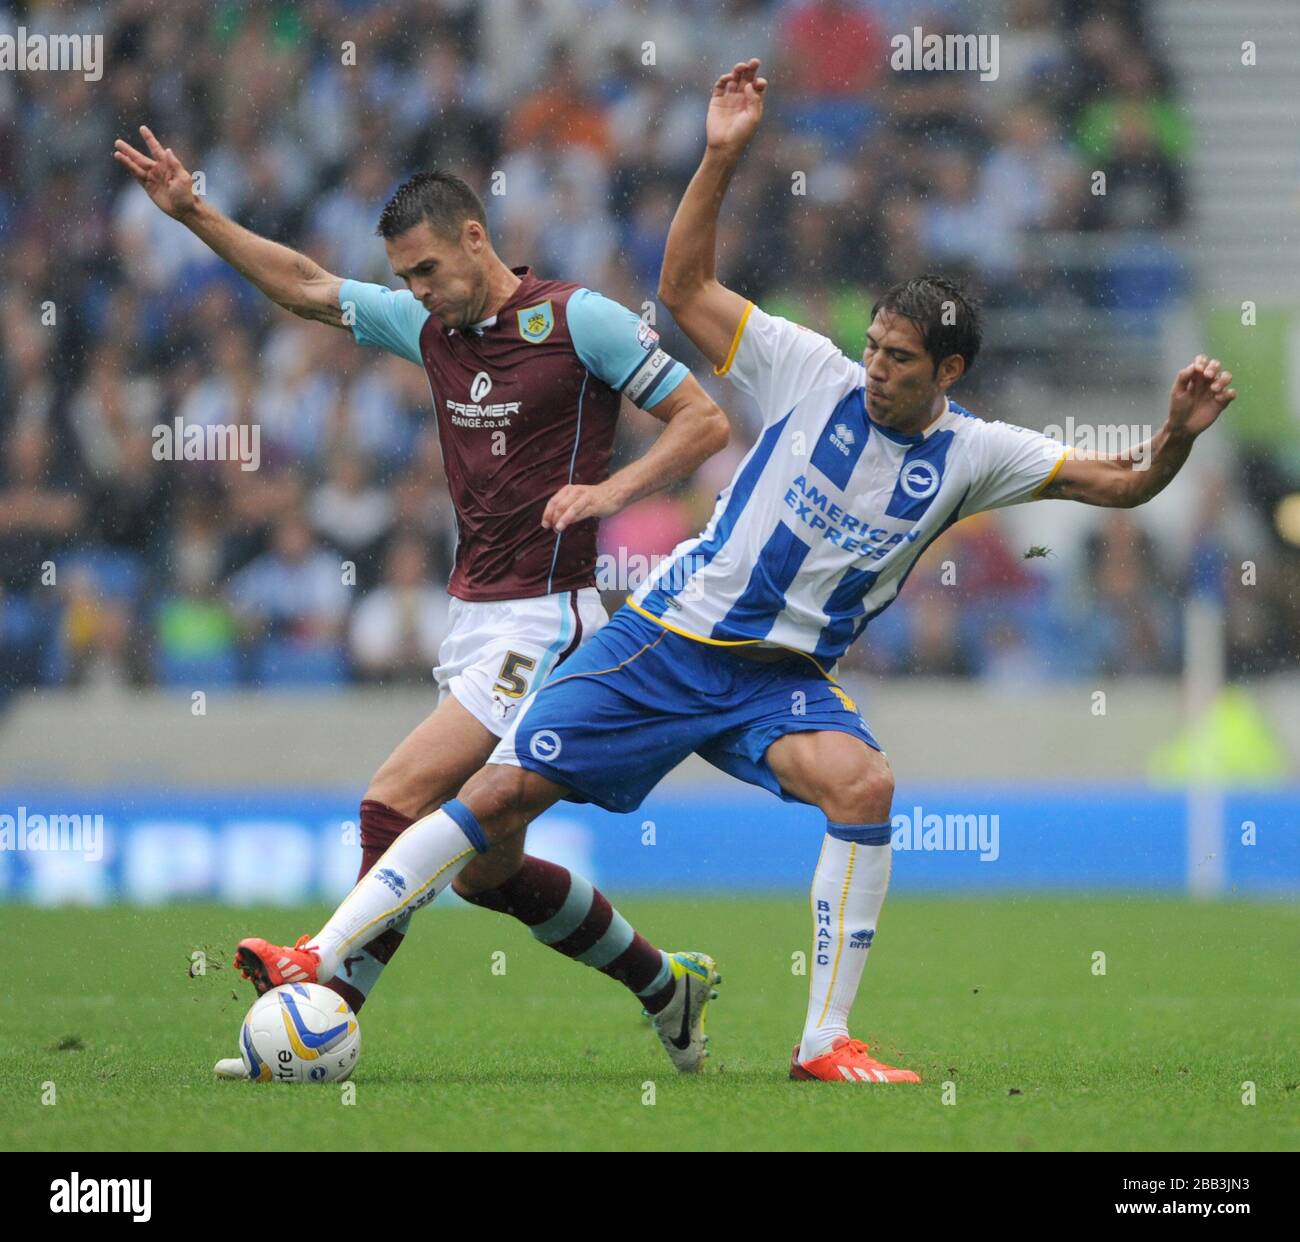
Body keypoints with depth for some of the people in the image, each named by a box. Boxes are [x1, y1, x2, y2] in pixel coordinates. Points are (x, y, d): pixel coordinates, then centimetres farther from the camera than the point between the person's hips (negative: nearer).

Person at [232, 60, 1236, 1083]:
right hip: (670, 639, 0)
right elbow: (687, 288, -1)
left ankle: (826, 1044, -23)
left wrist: (1178, 434, -19)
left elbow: (1122, 484, 1)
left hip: (783, 678, 0)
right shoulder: (817, 375, -3)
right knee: (505, 789, -9)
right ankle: (322, 960, -2)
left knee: (864, 781, -30)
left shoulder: (971, 455, 0)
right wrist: (722, 160, -10)